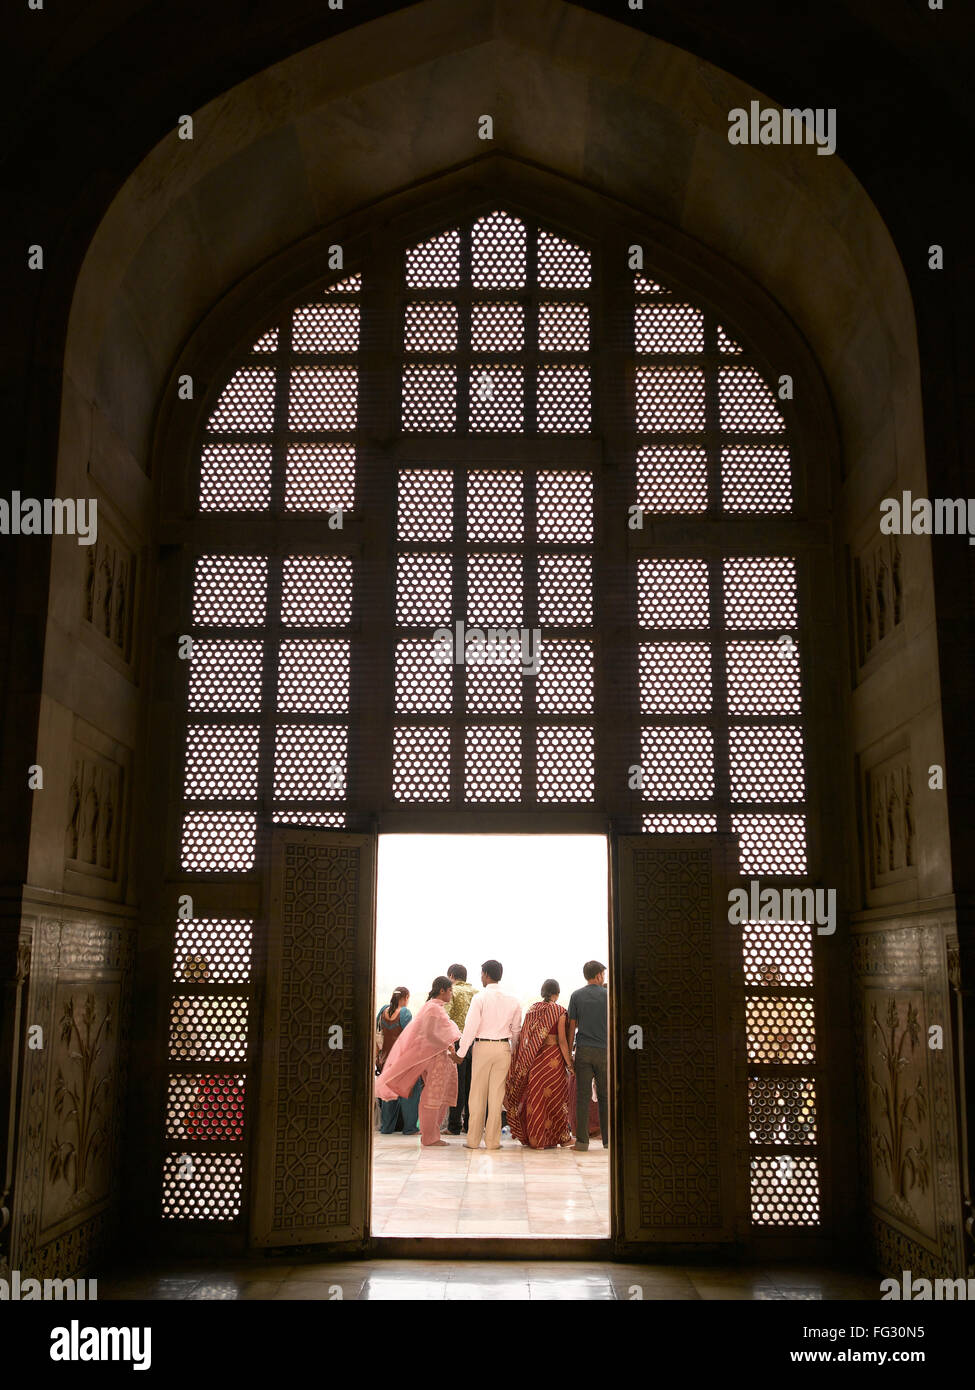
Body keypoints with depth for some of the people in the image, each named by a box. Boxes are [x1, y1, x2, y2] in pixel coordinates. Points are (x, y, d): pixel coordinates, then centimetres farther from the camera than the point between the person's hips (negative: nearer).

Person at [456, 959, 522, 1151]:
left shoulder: (480, 999, -9)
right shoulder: (512, 1000, 4)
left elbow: (471, 1027, -11)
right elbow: (516, 1029, 11)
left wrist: (461, 1052, -5)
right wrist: (514, 1050, 24)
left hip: (482, 1047, -3)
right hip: (503, 1048, 3)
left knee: (478, 1094, 5)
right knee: (497, 1094, 7)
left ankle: (473, 1140, 9)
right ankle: (492, 1140, 9)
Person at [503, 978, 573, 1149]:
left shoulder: (532, 1010, 5)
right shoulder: (559, 1011, -9)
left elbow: (524, 1037, 7)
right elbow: (562, 1041, -12)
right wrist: (569, 1064, -6)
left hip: (534, 1057, 5)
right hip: (553, 1057, -4)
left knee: (535, 1095, 12)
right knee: (554, 1096, 6)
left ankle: (534, 1137, 16)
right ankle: (551, 1138, 10)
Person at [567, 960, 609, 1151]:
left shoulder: (577, 995, 4)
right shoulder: (607, 995, 1)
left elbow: (572, 1026, 3)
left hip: (583, 1049, 1)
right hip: (604, 1049, -1)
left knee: (583, 1095, 0)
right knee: (604, 1096, 8)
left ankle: (582, 1141, -1)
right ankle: (607, 1139, 13)